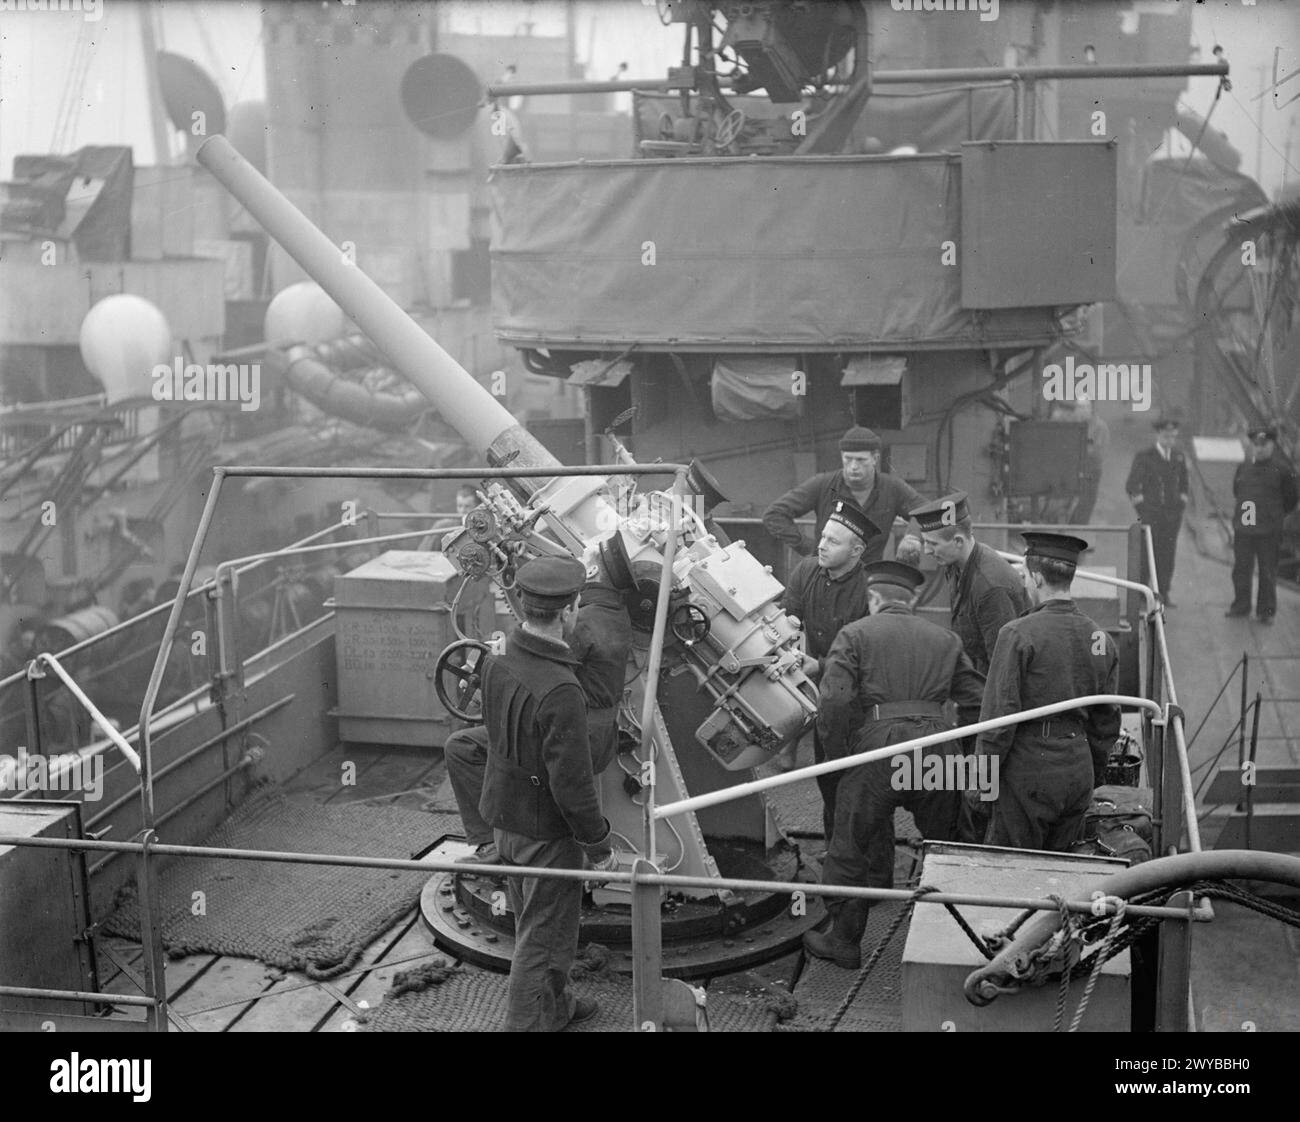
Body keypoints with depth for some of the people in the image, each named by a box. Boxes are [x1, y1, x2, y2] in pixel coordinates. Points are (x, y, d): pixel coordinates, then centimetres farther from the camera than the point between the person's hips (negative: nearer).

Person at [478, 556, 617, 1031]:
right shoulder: (561, 692, -33)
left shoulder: (497, 660, -6)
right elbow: (572, 782, -27)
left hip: (503, 815, 9)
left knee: (531, 922, 26)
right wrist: (599, 845, -14)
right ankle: (528, 1022, 26)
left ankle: (555, 1005, 47)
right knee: (544, 935, 11)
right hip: (545, 830, -9)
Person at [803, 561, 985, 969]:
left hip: (877, 745, -3)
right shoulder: (944, 639, 19)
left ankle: (843, 942, 19)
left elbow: (834, 701, -6)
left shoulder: (855, 634, 8)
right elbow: (977, 701, 13)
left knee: (851, 847, 10)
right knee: (949, 843, 18)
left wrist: (838, 758, 4)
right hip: (938, 745, 3)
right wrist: (966, 756, 21)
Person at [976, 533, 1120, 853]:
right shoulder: (1101, 640, 7)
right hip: (1079, 773, 6)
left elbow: (998, 715, -14)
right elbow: (1107, 722, 13)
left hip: (1029, 770, -6)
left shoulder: (1019, 634, -12)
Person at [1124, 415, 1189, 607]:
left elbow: (1183, 483, 23)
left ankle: (1164, 593, 11)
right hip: (1150, 513, -4)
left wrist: (1182, 501, 11)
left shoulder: (1179, 458, 10)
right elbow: (1131, 486, -1)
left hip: (1172, 513, 4)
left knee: (1168, 554, 3)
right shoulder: (1144, 457, -3)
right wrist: (1140, 504, -5)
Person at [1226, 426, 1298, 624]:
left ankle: (1266, 611, 12)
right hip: (1243, 527, 4)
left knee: (1267, 572, 3)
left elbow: (1290, 500, 5)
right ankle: (1241, 605, 24)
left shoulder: (1282, 469, -3)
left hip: (1269, 532, -4)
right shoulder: (1242, 468, 9)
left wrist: (1274, 516, 12)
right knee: (1241, 569, 10)